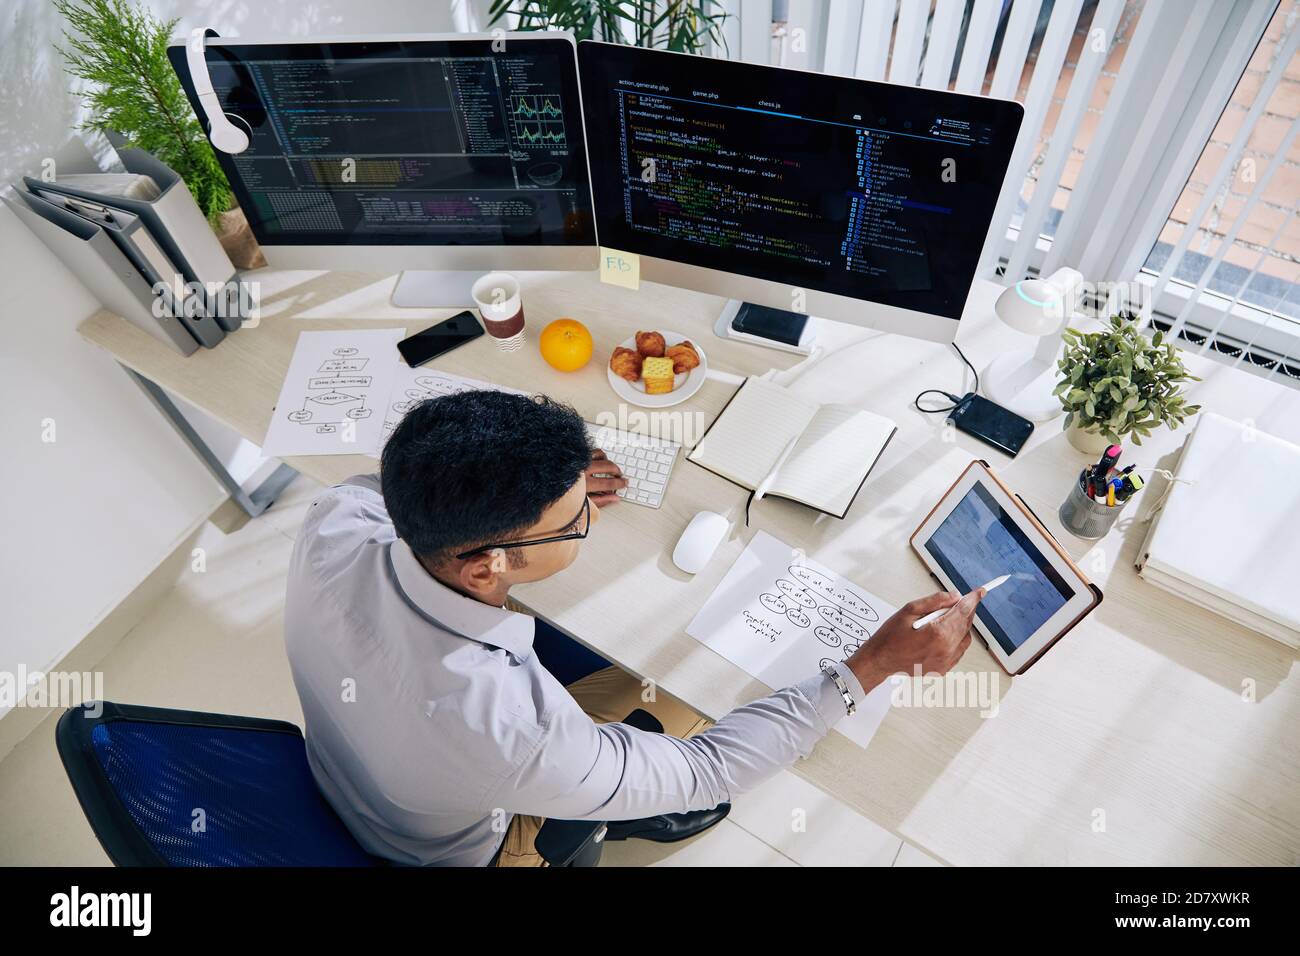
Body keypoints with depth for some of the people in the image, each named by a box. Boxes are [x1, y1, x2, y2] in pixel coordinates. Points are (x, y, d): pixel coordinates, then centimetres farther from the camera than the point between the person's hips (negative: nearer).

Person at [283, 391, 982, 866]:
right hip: (460, 847, -4)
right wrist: (874, 664, -29)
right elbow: (703, 774, -32)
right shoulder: (509, 730, -48)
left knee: (601, 629, 15)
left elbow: (375, 489, -6)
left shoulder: (332, 523, -32)